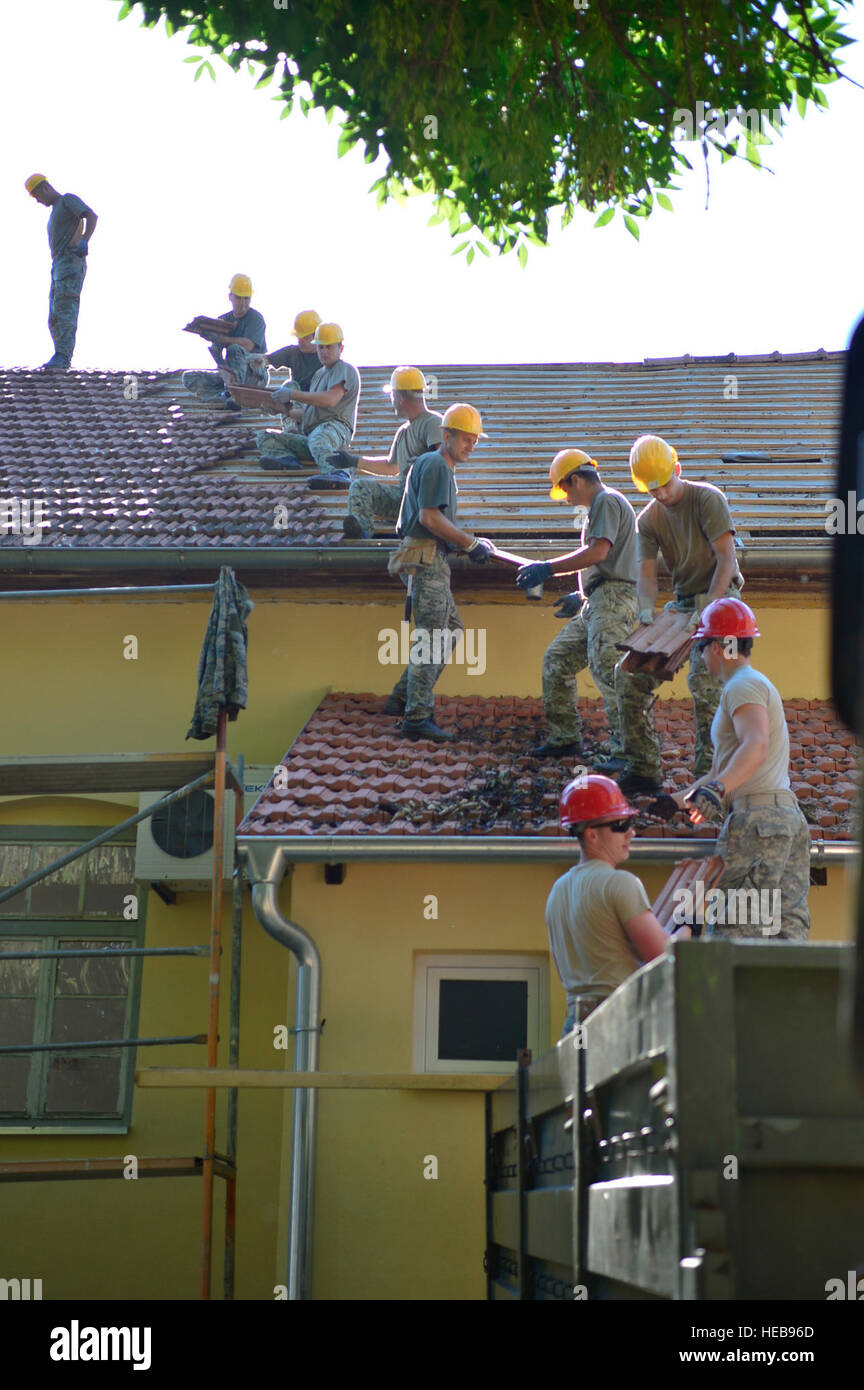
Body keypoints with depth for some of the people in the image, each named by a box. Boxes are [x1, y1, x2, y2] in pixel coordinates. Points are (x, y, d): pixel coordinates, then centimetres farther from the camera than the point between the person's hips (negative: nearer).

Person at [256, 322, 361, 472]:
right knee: (264, 436, 0)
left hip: (335, 426, -9)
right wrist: (286, 410, 13)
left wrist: (292, 394, -11)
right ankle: (286, 458, -34)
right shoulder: (319, 374, 32)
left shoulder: (346, 370, 4)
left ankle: (331, 470, -74)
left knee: (318, 438, -43)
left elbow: (331, 400, -16)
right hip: (308, 435, 9)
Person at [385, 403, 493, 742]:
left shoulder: (441, 467, 23)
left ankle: (402, 698, 16)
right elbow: (430, 517, -19)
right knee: (432, 635, -11)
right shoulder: (435, 465, -10)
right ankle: (416, 718, -13)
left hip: (431, 558, 11)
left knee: (451, 629, 16)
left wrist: (467, 543, 13)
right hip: (426, 558, -11)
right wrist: (470, 544, -14)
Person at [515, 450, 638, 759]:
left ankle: (628, 748, -24)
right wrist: (581, 597, 27)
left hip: (613, 600, -11)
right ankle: (565, 738, 17)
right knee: (556, 660, 12)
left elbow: (599, 552, -20)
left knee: (605, 668, -21)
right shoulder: (597, 507, 25)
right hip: (595, 603, 11)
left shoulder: (607, 501, -7)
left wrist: (548, 568, -18)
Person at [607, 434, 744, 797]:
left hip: (719, 597, -6)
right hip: (681, 603, 7)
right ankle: (643, 769, 6)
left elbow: (727, 558, -17)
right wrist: (647, 609, -21)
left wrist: (707, 609, -27)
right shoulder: (648, 519, 6)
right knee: (629, 672, -2)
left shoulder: (707, 499, -11)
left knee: (703, 678, -24)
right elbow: (646, 573, 0)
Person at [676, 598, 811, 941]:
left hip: (757, 818, -10)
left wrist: (716, 790, -39)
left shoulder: (743, 686, -6)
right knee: (788, 928, 3)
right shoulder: (757, 685, 27)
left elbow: (755, 748, -26)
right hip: (789, 815, 10)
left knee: (729, 930, -12)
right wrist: (671, 802, 29)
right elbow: (723, 770, 31)